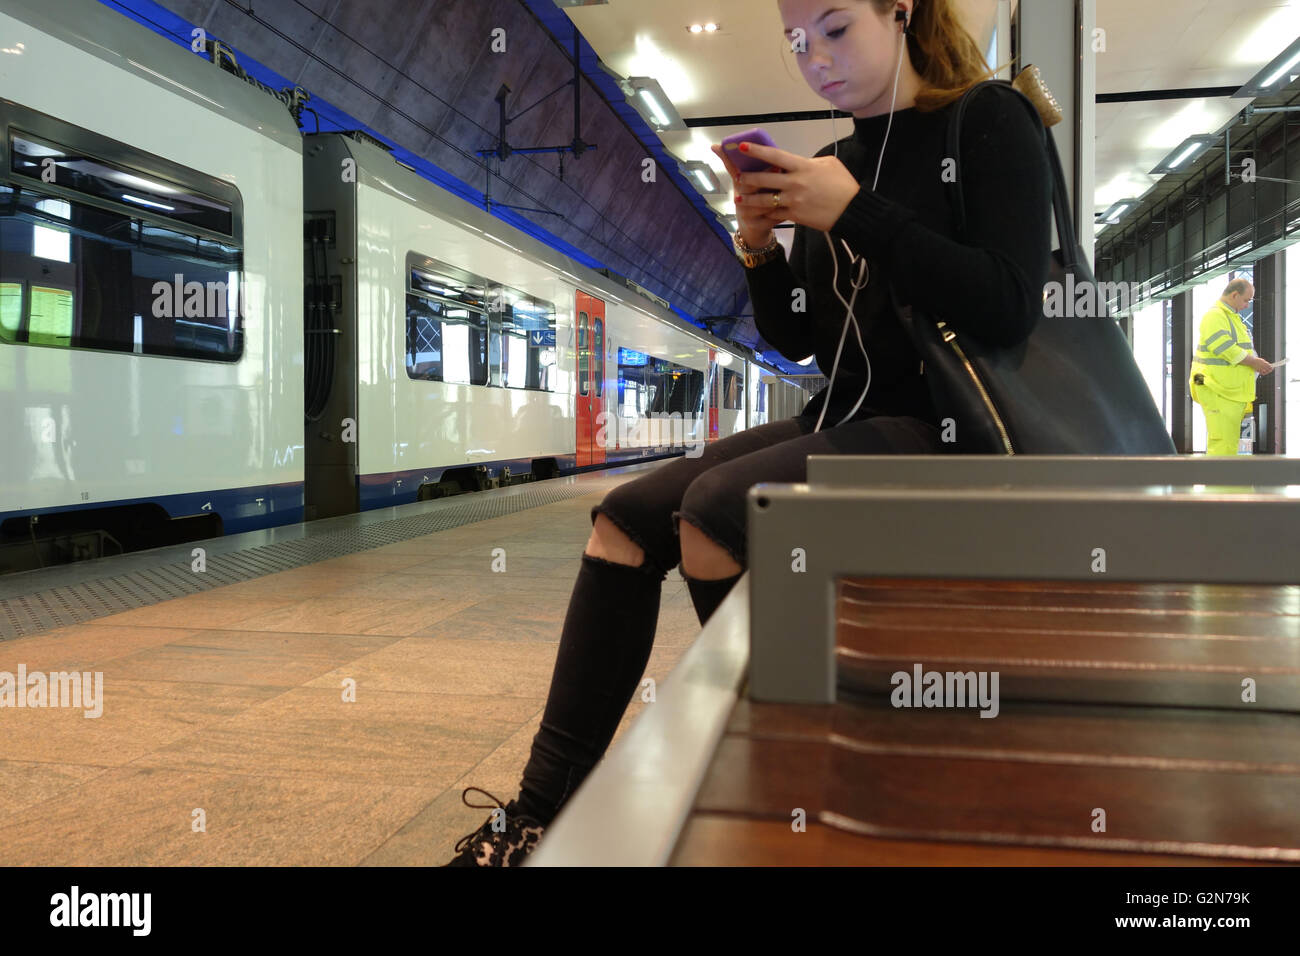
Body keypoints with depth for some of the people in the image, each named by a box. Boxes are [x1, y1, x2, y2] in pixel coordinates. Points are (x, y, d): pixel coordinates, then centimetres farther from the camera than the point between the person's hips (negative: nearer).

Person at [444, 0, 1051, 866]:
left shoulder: (988, 123, -3)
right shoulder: (838, 162, 15)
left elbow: (1010, 307, -18)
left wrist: (856, 216, -19)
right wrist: (760, 245, -3)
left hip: (940, 430, -7)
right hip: (843, 422, 7)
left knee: (715, 505, -29)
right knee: (626, 522, -6)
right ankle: (543, 818, -4)